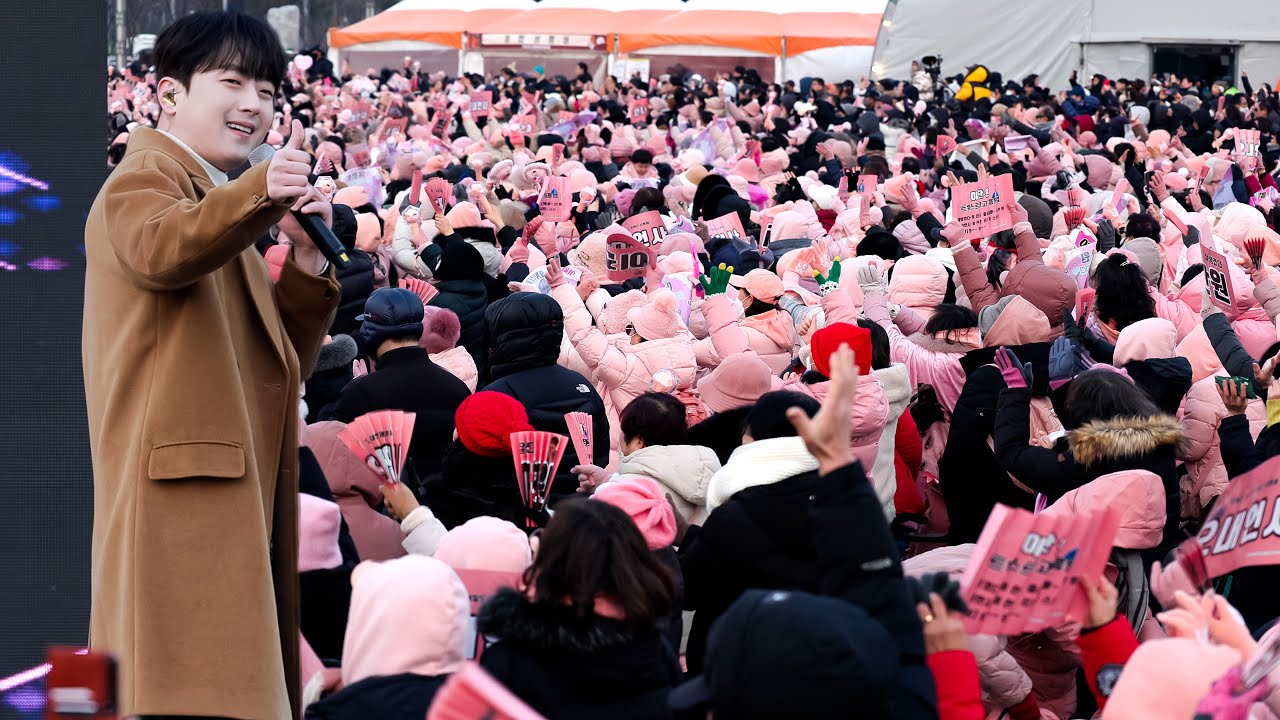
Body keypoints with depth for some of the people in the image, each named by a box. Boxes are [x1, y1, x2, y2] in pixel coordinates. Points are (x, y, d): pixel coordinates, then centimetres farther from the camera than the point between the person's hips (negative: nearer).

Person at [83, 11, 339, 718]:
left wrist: (308, 267, 6)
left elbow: (281, 361, 23)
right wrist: (262, 191, -46)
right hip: (183, 481, -10)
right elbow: (159, 250, -29)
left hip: (238, 486, 10)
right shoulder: (147, 176, -3)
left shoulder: (223, 206, 27)